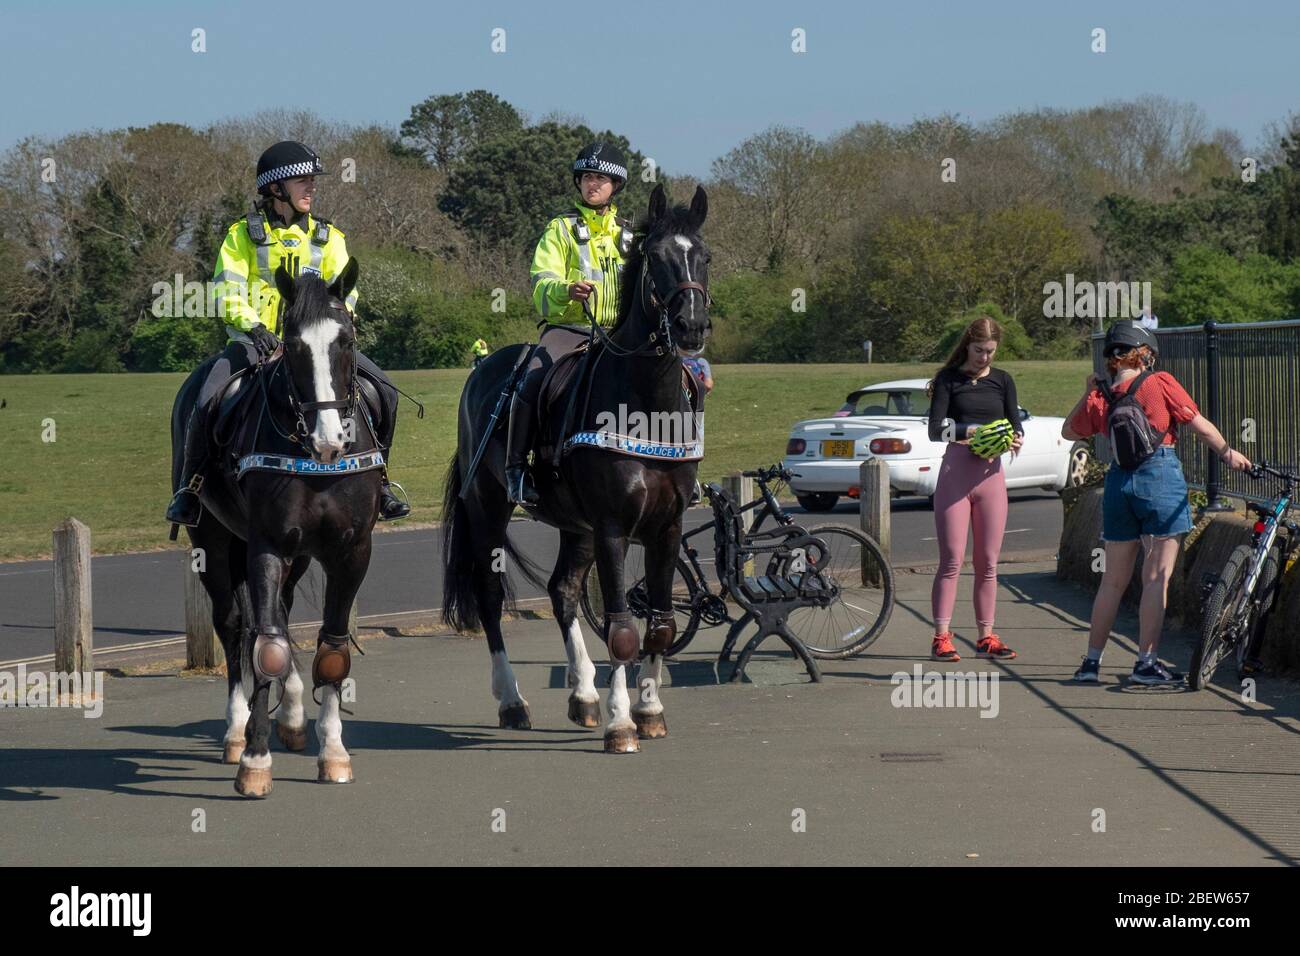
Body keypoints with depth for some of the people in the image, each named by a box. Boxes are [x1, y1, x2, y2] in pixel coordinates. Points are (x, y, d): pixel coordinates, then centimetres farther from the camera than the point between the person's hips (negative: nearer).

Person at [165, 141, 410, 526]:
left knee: (385, 391, -13)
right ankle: (190, 487, -7)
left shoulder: (327, 237, 12)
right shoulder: (243, 235, 4)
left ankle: (376, 479, 3)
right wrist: (254, 326, -22)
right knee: (206, 403, -26)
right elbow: (227, 292, -4)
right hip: (255, 340, -2)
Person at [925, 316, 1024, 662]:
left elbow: (1015, 423, 9)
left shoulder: (1002, 381, 11)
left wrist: (1016, 438, -15)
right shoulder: (949, 379, 0)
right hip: (955, 472, -3)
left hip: (991, 474, 4)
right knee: (951, 560, -6)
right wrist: (970, 431, -26)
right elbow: (935, 429, -9)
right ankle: (941, 637, -4)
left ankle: (986, 637, 11)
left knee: (988, 562, 6)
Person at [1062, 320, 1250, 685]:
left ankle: (1091, 661, 13)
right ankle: (1146, 662, -2)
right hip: (1161, 477, -4)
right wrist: (1227, 453, 13)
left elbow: (1069, 431, 21)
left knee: (1113, 580, 12)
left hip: (1118, 481, 4)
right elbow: (1199, 425, 0)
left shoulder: (1100, 398, 5)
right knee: (1157, 577, -1)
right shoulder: (1160, 383, -5)